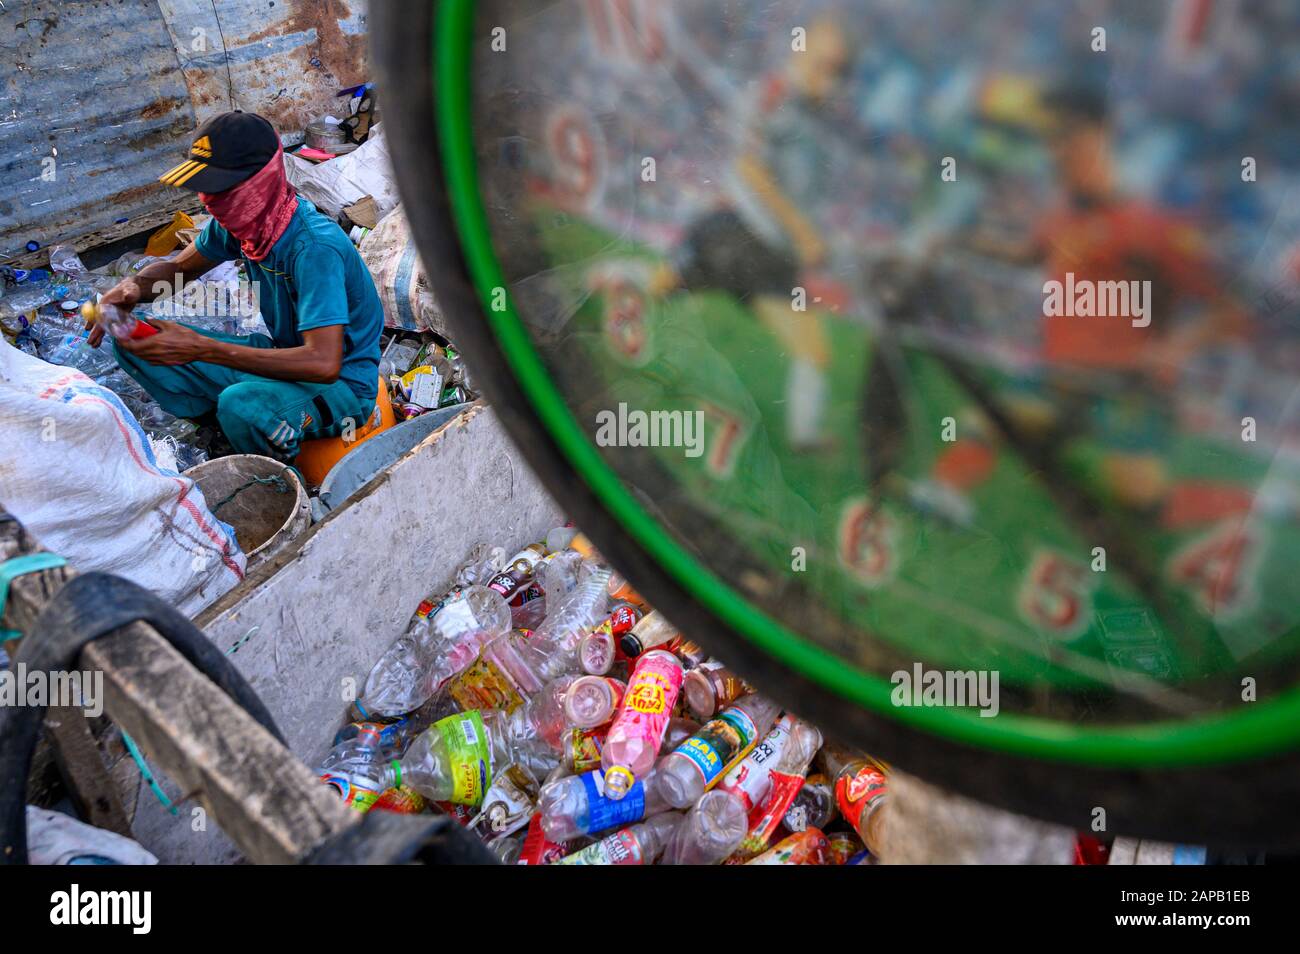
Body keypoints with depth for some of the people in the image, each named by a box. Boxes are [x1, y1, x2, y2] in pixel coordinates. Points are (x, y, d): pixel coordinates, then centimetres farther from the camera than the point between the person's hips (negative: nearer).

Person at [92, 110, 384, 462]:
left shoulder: (314, 248, -30)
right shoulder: (242, 216, -5)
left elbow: (323, 363, -38)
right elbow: (178, 268, 13)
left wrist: (200, 349, -35)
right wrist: (133, 287, -13)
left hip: (343, 383, -7)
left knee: (240, 403, -39)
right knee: (134, 342, -2)